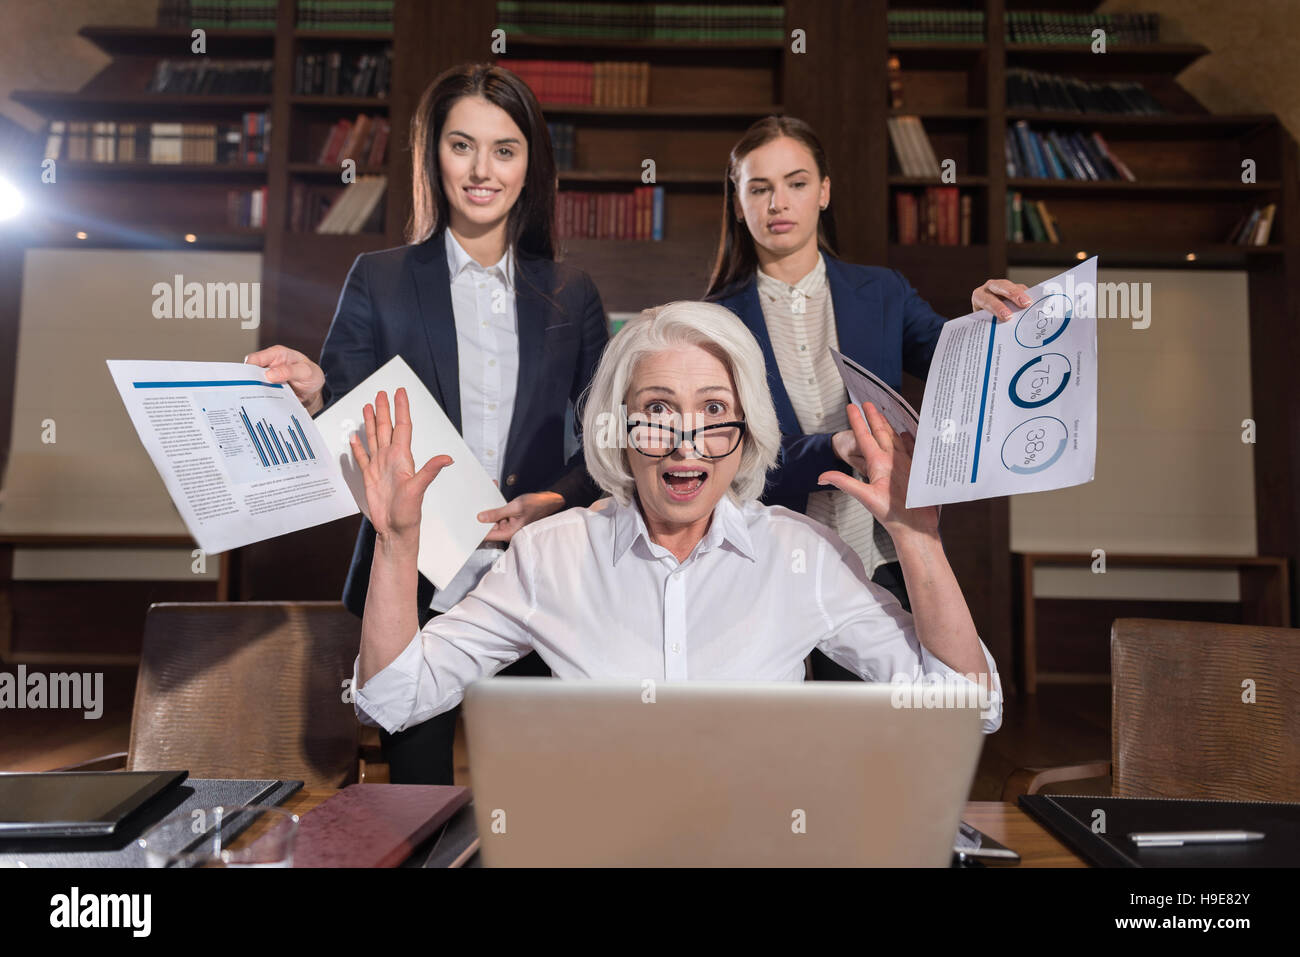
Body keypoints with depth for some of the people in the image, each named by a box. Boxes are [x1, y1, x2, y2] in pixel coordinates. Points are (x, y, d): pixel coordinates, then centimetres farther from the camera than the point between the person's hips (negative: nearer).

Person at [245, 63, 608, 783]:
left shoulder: (570, 296, 8)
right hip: (414, 586, -1)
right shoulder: (379, 280, 5)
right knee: (417, 799, 9)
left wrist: (559, 500, -10)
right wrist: (312, 394, -19)